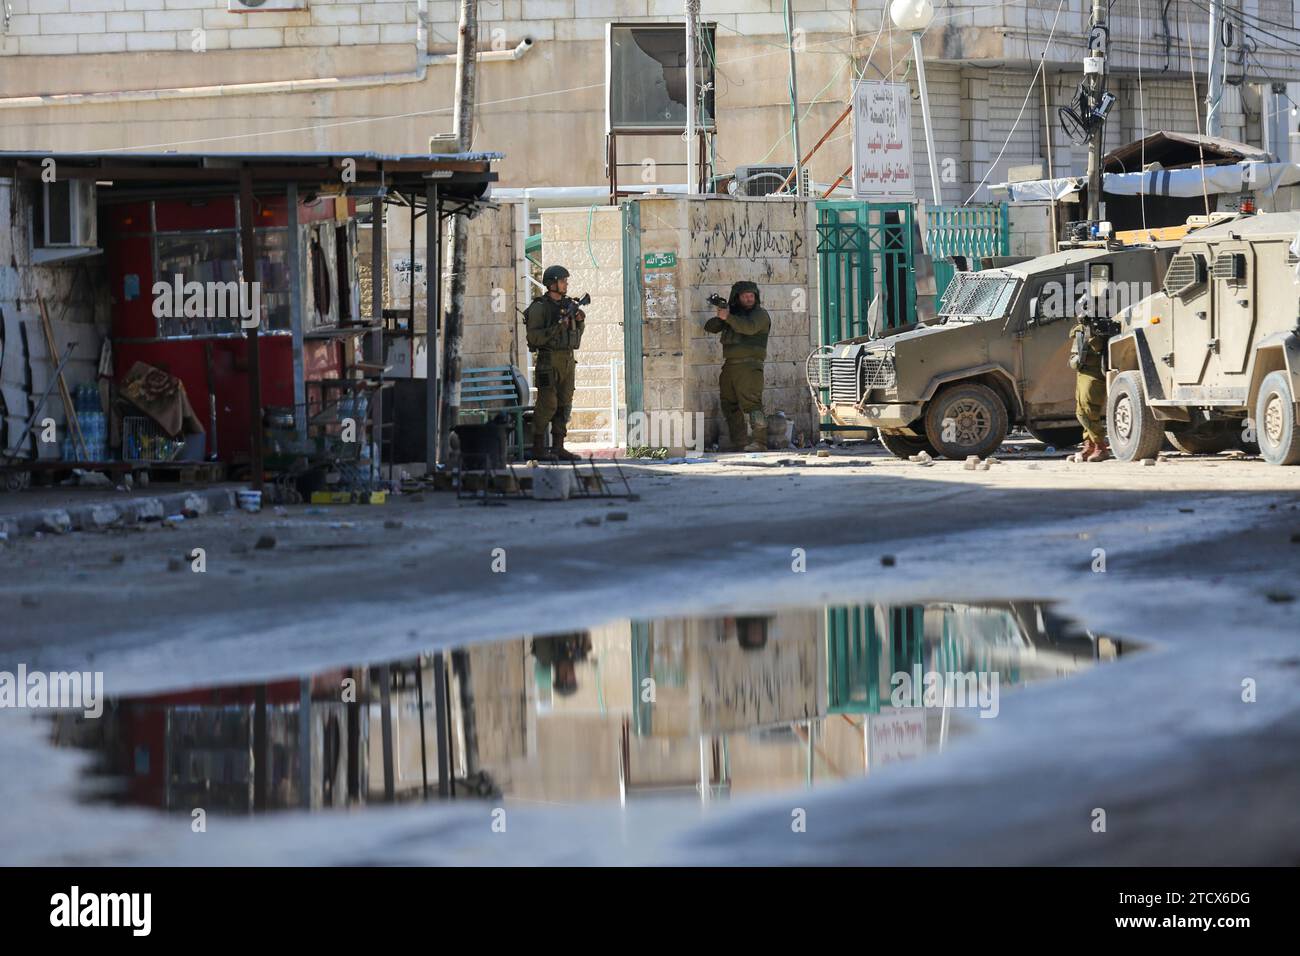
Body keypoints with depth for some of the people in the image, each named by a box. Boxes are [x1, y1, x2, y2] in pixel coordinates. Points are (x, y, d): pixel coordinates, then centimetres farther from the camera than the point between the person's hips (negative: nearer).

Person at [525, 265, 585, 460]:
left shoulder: (568, 305, 13)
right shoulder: (539, 308, -8)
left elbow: (576, 334, 21)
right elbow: (534, 337, -14)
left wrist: (580, 321, 1)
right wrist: (556, 328, -21)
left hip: (568, 360, 7)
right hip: (549, 361, -7)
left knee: (564, 404, 5)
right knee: (547, 404, -9)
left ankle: (558, 447, 7)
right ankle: (538, 448, -4)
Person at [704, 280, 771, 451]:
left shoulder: (760, 314, 0)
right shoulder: (733, 312, 20)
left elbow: (749, 327, -21)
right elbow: (710, 327, 13)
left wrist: (728, 317, -27)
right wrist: (720, 317, -7)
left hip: (749, 366, -7)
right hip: (729, 366, 7)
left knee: (751, 403, -17)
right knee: (729, 405, 7)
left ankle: (759, 442, -21)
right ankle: (740, 442, 10)